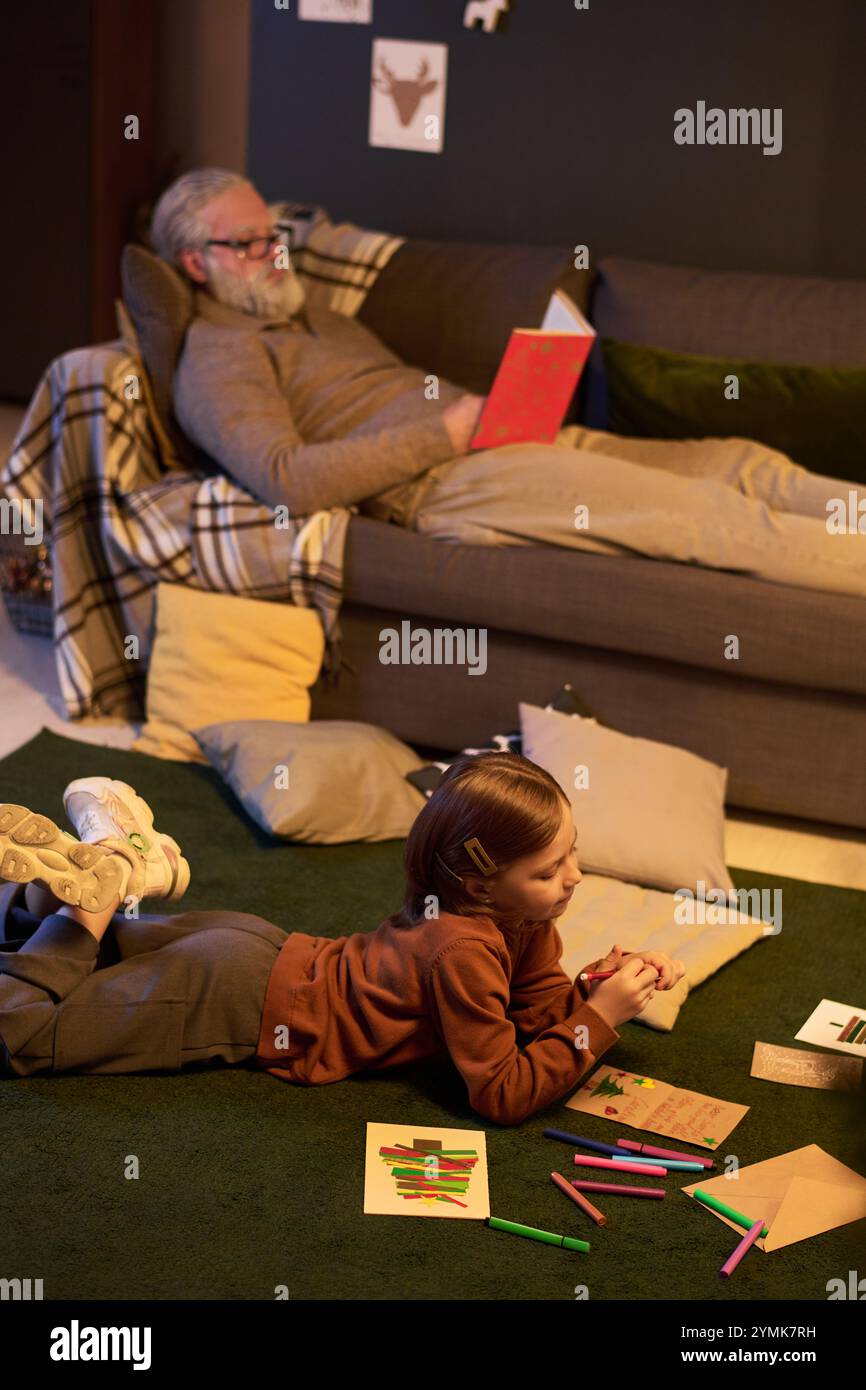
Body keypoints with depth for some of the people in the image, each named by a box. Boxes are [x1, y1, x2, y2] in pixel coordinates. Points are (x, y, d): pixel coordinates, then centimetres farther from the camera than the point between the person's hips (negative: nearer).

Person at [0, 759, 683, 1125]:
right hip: (245, 1003, -8)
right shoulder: (464, 951, -32)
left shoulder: (521, 914, -8)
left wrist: (604, 979, -15)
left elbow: (544, 1010, 3)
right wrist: (601, 1017, -28)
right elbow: (501, 1095, -28)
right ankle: (94, 885, 2)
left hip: (267, 952, 8)